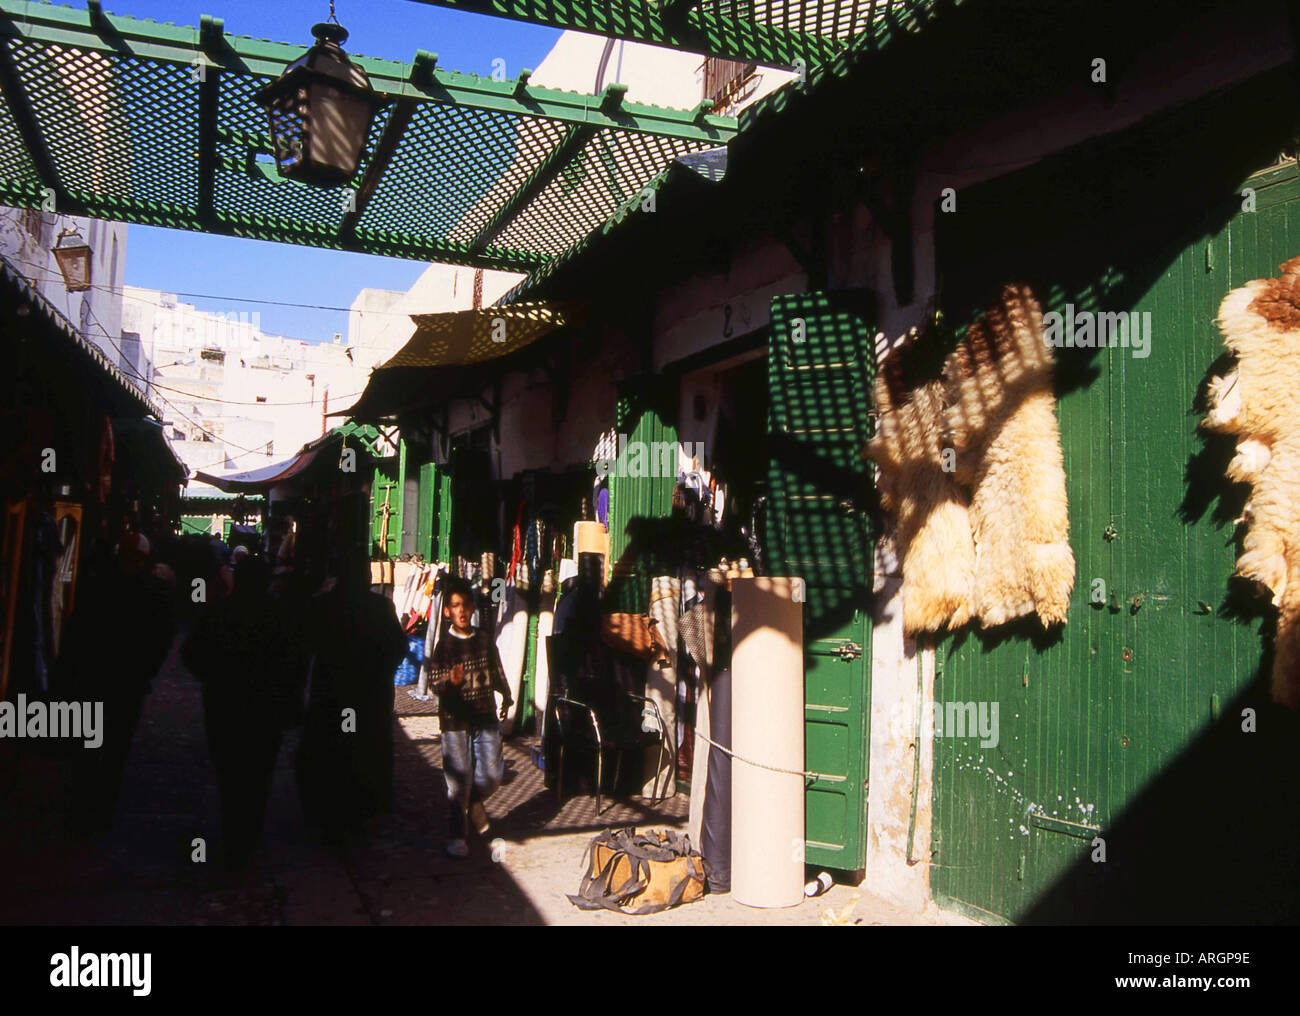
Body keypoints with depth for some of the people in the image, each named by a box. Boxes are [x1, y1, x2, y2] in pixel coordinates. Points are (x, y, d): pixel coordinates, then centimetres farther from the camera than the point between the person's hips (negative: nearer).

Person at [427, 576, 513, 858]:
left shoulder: (484, 640, 5)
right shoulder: (443, 645, -5)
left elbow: (497, 673, 18)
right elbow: (434, 681, -9)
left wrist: (505, 698, 22)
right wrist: (450, 681, -29)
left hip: (485, 716, 3)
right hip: (455, 719, -3)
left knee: (493, 774, 1)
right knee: (459, 779, -1)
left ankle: (475, 802, 35)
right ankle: (457, 836, 15)